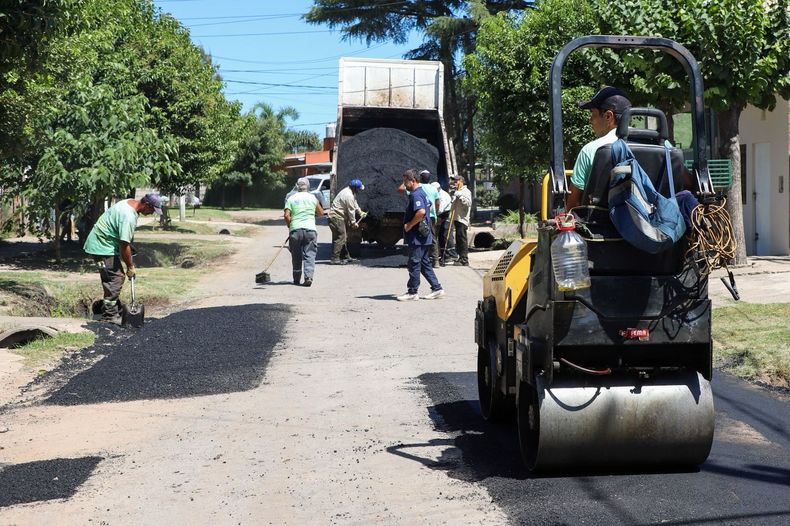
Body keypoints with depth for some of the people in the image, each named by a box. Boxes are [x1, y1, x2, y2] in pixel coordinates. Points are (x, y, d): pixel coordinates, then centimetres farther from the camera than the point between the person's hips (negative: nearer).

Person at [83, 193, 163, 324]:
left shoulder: (131, 203, 5)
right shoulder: (129, 216, -28)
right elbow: (124, 245, -26)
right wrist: (130, 267, -14)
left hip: (102, 243, 11)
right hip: (103, 247, -11)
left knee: (117, 277, 13)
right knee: (115, 279, -11)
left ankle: (114, 310, 20)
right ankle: (109, 315, -8)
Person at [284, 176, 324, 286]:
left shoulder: (291, 199, 4)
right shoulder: (312, 198, 7)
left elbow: (286, 215, -5)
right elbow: (321, 213, 14)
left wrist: (290, 226, 10)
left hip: (295, 229, 0)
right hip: (310, 229, 0)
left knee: (296, 256, 10)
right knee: (309, 255, -1)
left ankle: (296, 279, 16)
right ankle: (308, 276, -17)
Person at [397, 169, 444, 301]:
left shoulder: (416, 195, -17)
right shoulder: (422, 192, 16)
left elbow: (421, 212, -31)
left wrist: (409, 225, -21)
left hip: (417, 237, -10)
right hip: (424, 236, 10)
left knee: (414, 264, -3)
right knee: (425, 263, 13)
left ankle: (412, 292, 2)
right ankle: (437, 288, 13)